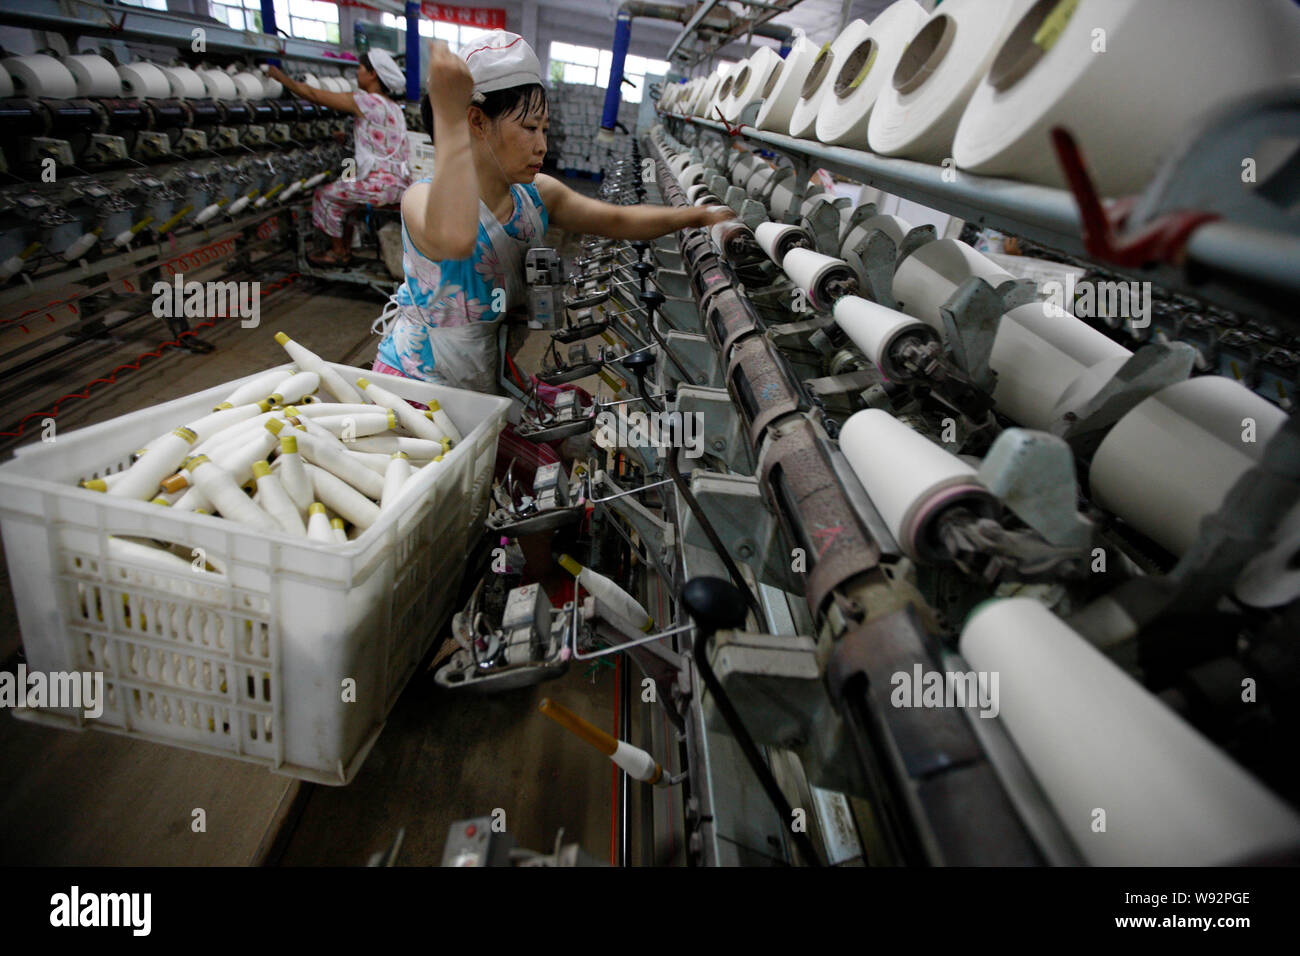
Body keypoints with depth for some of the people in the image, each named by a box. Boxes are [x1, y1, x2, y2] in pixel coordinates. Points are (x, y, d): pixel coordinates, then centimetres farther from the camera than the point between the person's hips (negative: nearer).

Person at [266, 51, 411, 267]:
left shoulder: (366, 101, -10)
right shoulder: (393, 105, 15)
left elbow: (314, 95, -4)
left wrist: (282, 77, 7)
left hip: (381, 184, -9)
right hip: (399, 183, 9)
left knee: (326, 196, 7)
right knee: (344, 190, 26)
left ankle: (338, 252, 17)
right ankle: (346, 246, 28)